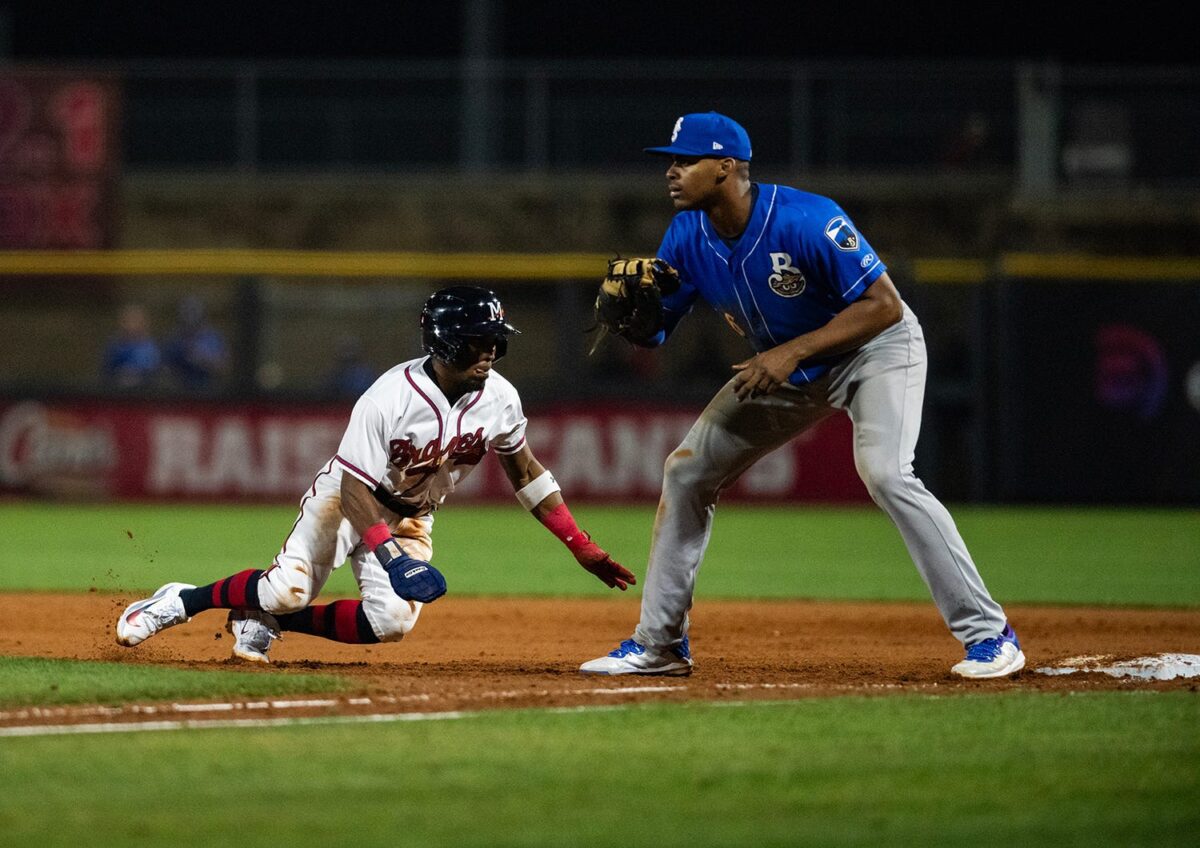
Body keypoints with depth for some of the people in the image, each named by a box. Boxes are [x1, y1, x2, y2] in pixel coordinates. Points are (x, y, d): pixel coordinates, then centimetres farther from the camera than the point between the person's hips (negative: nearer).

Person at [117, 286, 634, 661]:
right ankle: (179, 602, 2)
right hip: (345, 496, -5)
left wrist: (581, 546, -1)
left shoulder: (499, 400, -13)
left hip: (411, 516, 5)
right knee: (288, 589, -25)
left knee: (391, 623, -20)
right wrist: (393, 558, -38)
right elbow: (355, 489, -27)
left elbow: (523, 471, 2)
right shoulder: (390, 399, -30)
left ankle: (264, 622, 0)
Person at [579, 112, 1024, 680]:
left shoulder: (805, 222, -32)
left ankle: (987, 632, -25)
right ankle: (657, 644, 14)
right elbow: (651, 334, -3)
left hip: (875, 350, -7)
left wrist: (793, 351, -36)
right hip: (785, 368, 7)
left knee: (884, 472, -30)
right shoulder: (688, 237, -11)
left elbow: (884, 305, -30)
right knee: (687, 469, 3)